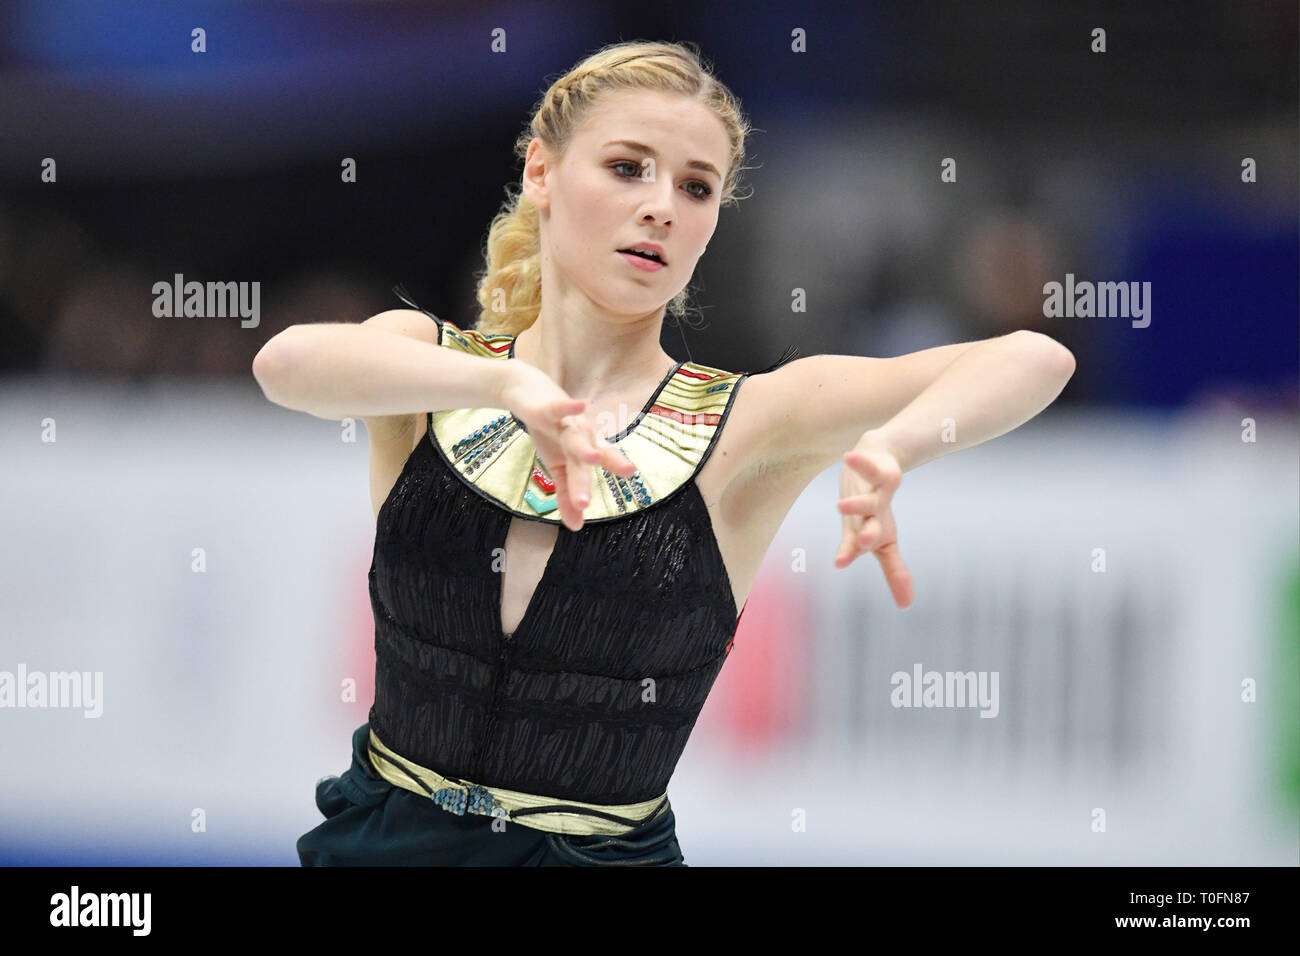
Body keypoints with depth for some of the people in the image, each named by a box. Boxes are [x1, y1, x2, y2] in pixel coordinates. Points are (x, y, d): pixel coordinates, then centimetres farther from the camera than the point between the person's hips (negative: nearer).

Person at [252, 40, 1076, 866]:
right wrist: (511, 385, -38)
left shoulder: (745, 426, -3)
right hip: (381, 836, 2)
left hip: (602, 852, -2)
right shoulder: (431, 376, 1)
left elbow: (1032, 362, -15)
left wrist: (889, 449, -36)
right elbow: (290, 363, -22)